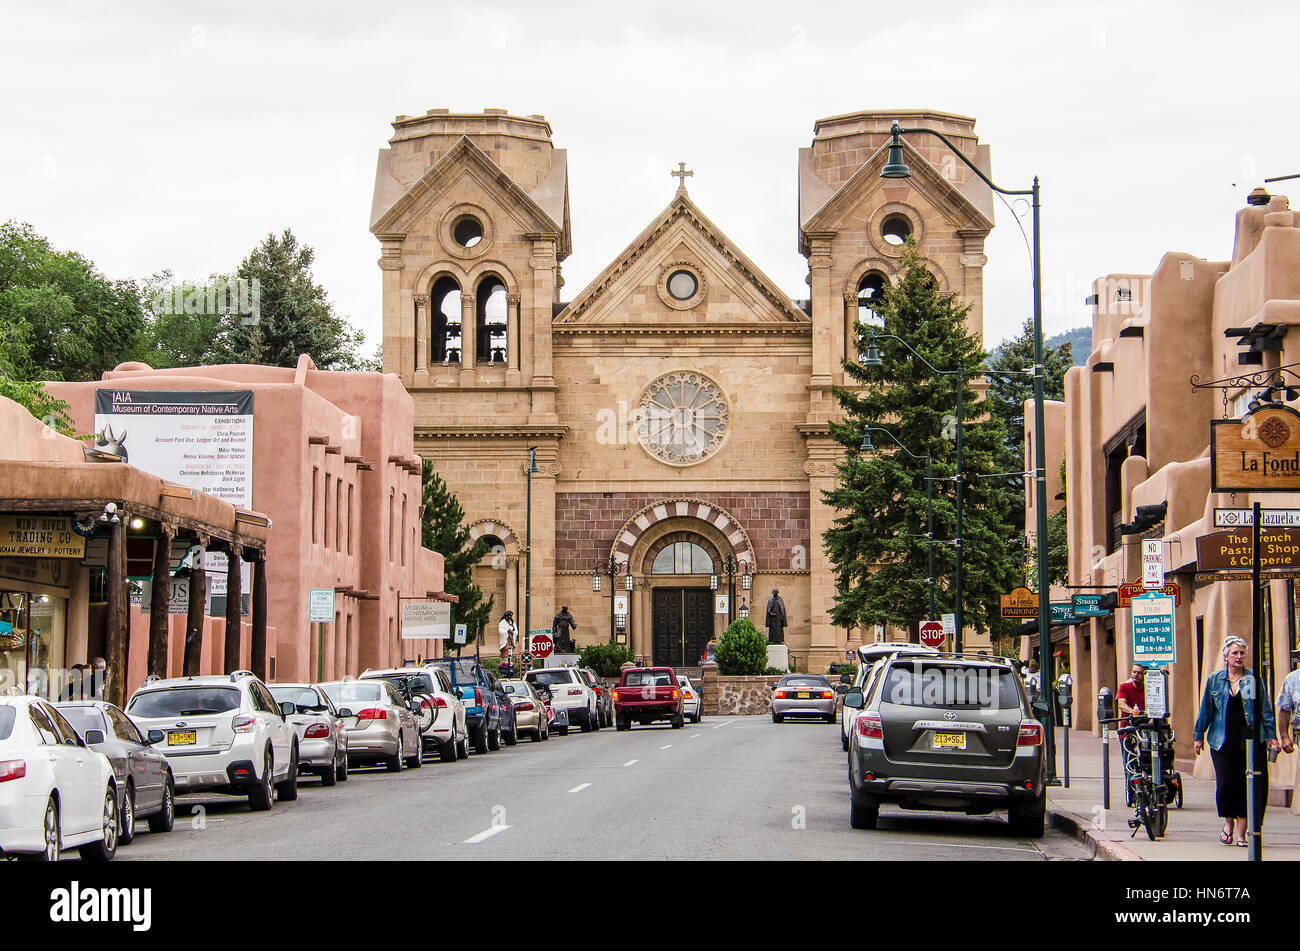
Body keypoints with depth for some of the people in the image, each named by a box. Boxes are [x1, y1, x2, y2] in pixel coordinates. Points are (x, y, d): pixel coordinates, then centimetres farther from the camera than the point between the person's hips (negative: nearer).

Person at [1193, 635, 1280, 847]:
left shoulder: (1254, 679, 4)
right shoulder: (1214, 680, 7)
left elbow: (1266, 709, 6)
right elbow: (1206, 710, 12)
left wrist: (1270, 735, 1)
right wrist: (1198, 736, 11)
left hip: (1250, 740, 0)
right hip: (1223, 740, 1)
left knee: (1248, 784, -4)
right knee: (1225, 782, -6)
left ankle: (1240, 832, 4)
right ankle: (1228, 822, 19)